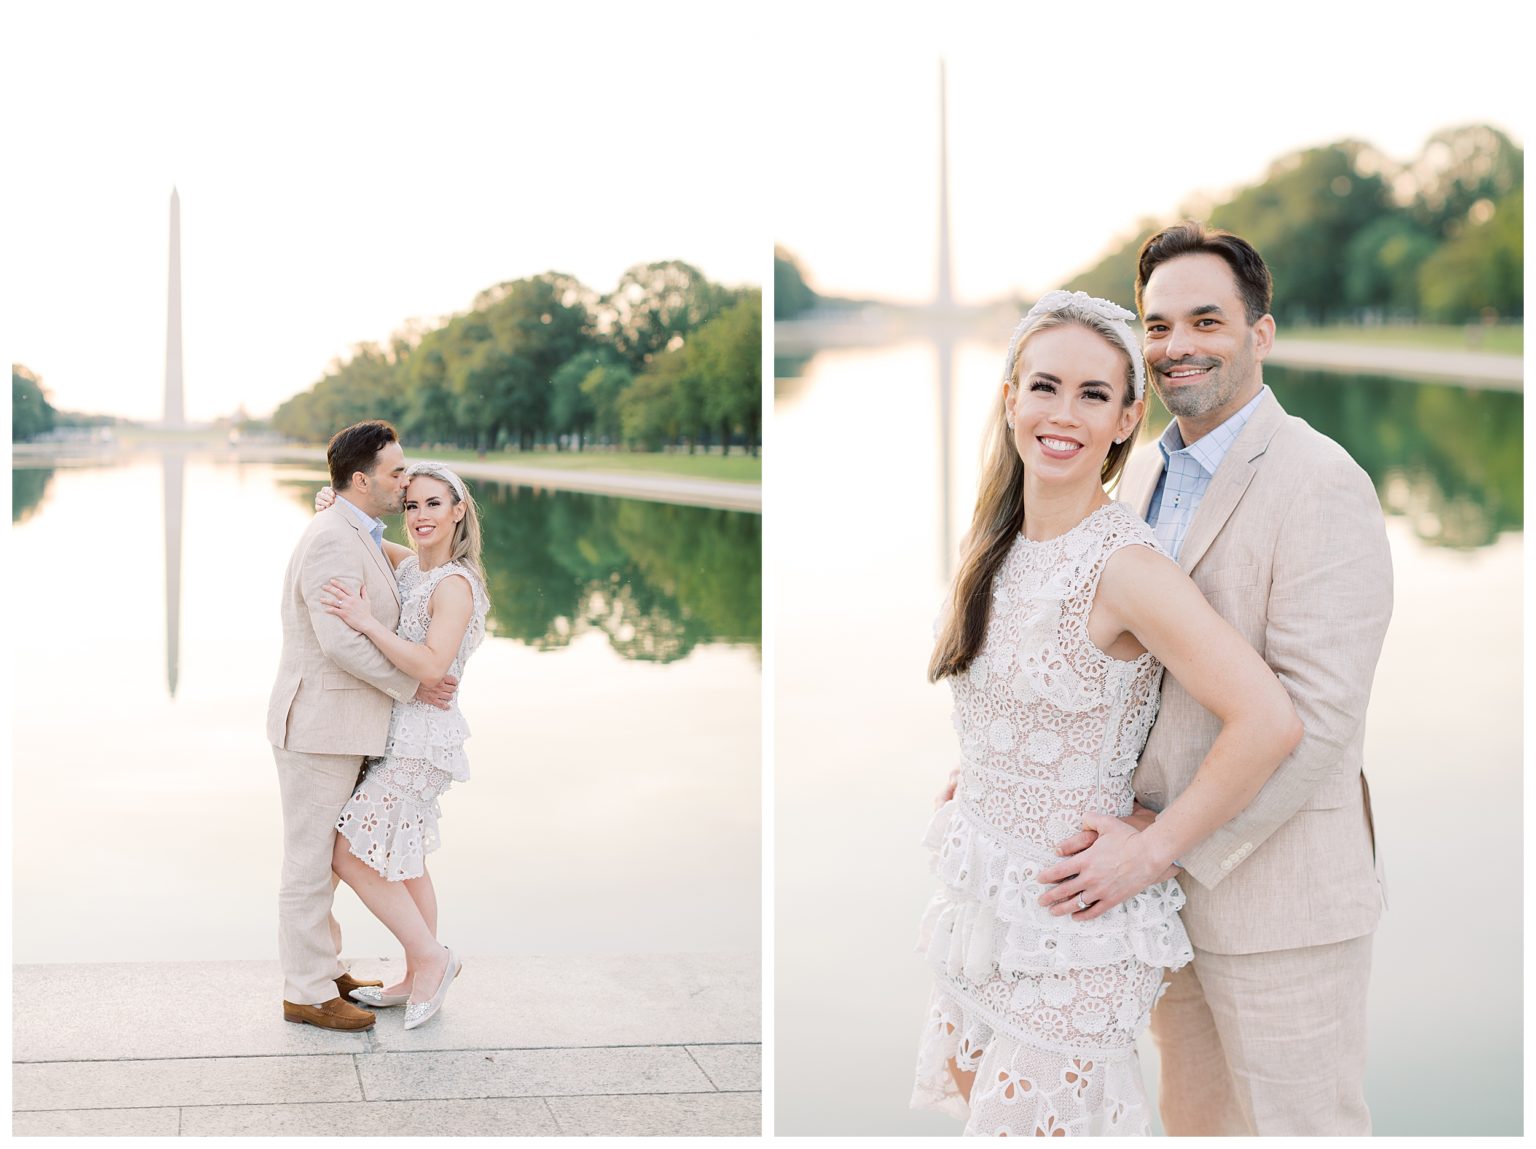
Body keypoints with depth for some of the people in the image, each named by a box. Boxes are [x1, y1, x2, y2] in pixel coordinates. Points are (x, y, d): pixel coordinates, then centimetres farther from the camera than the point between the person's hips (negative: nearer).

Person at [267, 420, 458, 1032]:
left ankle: (323, 968, 30)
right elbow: (342, 643, -28)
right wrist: (411, 687, -17)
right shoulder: (334, 542, -21)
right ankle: (306, 993, 10)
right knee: (310, 862, 0)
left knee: (322, 856, 19)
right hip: (319, 725, -10)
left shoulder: (350, 537, 13)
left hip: (333, 723, 10)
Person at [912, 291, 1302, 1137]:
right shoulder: (994, 549, 2)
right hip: (975, 894, 7)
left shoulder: (1126, 567, -22)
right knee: (978, 1107, 18)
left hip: (1069, 915, -7)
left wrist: (1151, 853, -21)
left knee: (1039, 1120, 5)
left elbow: (1268, 722, -29)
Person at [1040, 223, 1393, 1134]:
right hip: (1171, 883, 8)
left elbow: (1319, 713, -24)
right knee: (1196, 1121, 21)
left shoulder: (1323, 485, -18)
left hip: (1278, 887, -8)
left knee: (1304, 1124, 7)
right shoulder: (1146, 475, 10)